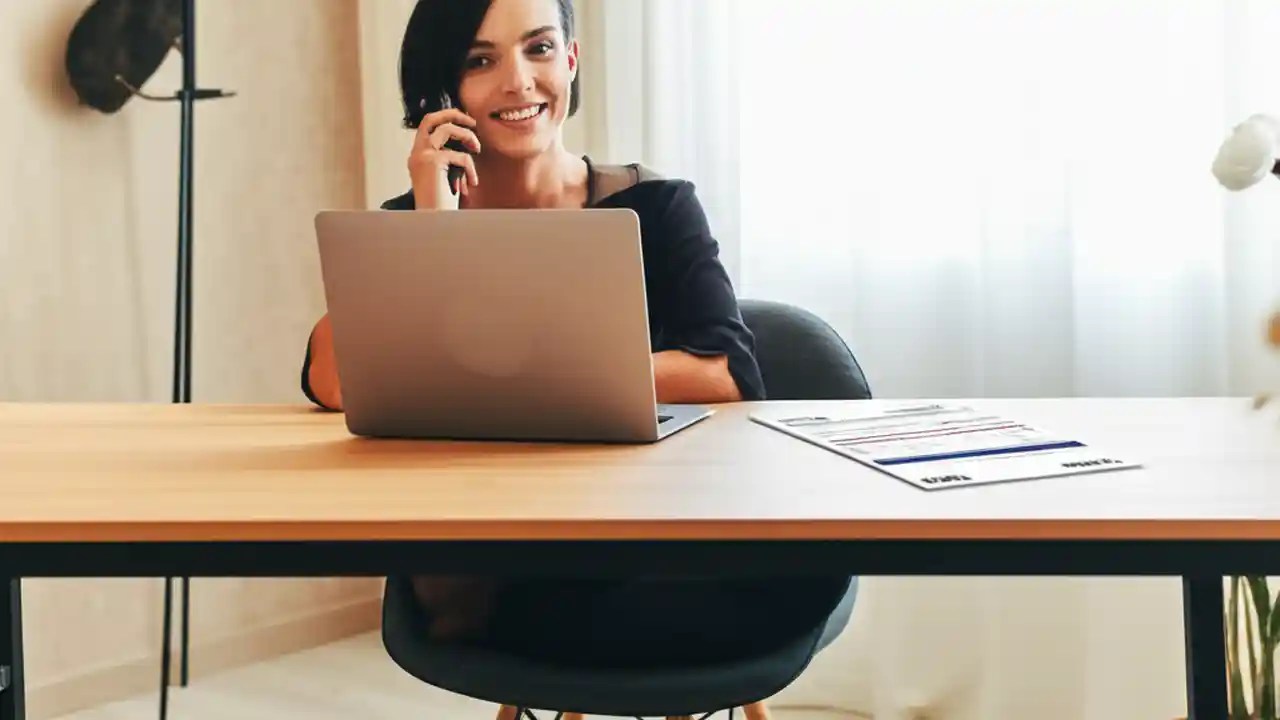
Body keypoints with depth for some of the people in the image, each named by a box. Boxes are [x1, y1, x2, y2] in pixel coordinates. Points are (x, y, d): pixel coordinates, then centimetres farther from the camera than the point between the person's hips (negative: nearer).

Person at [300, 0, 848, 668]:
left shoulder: (654, 207, 6)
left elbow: (728, 378, -11)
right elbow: (334, 384, -10)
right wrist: (431, 223, -10)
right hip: (485, 575, -2)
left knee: (801, 560, -31)